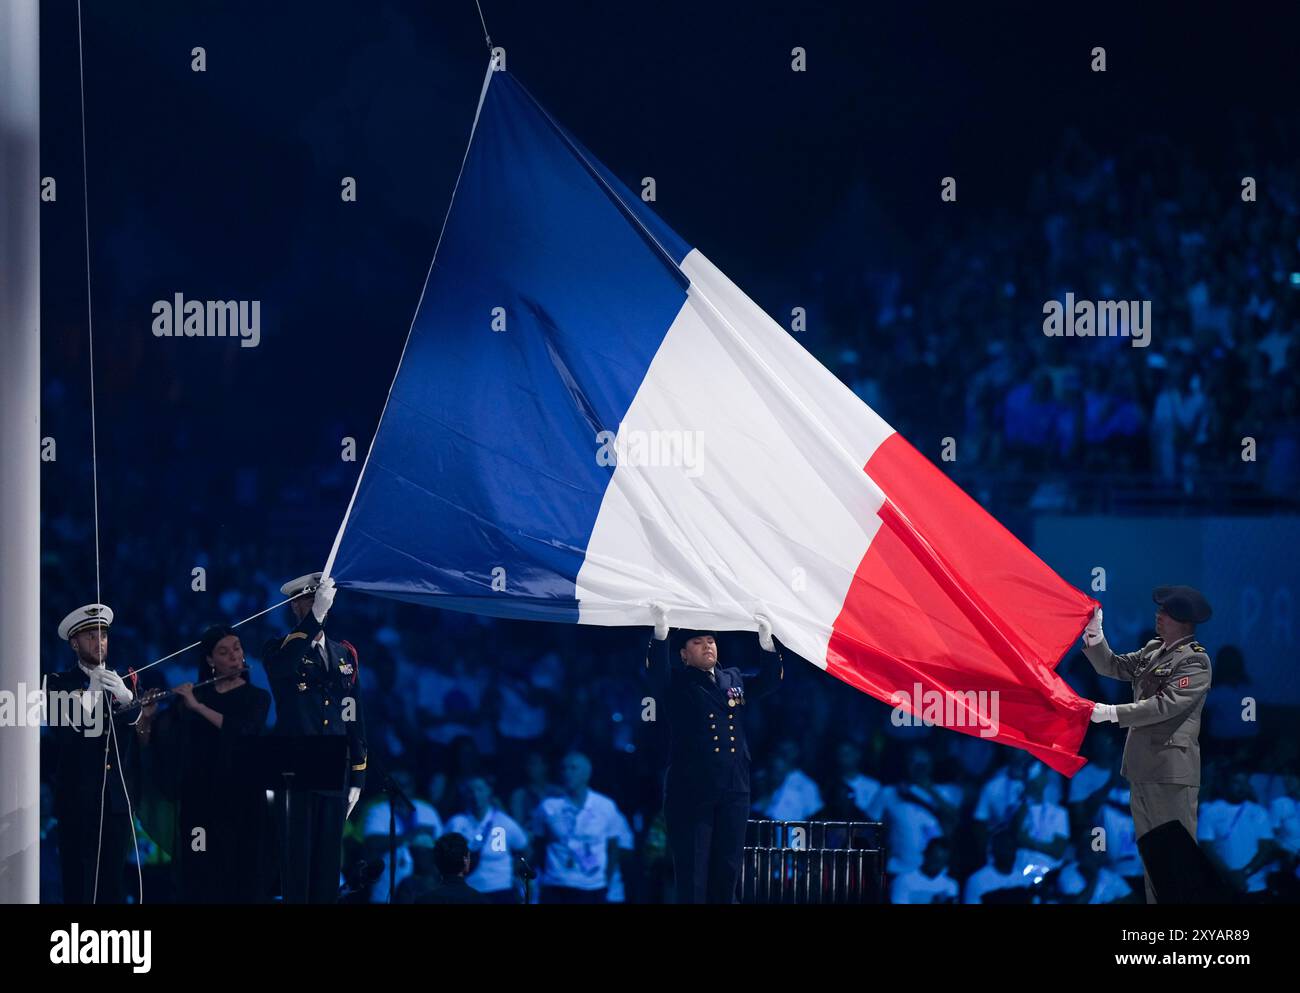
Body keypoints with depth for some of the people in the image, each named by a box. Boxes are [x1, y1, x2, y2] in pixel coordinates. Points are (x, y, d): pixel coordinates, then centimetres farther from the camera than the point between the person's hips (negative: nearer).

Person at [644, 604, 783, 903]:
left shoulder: (734, 680, 18)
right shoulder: (676, 683, 3)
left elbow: (770, 680, 16)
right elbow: (655, 670, -15)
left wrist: (766, 640, 1)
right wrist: (661, 631, -30)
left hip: (734, 793, 5)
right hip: (690, 794, -5)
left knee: (727, 872, 6)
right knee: (692, 874, -5)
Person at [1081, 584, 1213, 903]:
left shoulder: (1194, 661, -11)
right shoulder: (1152, 650, 15)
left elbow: (1166, 704, -20)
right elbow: (1113, 667, 19)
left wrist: (1112, 713, -20)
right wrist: (1095, 637, 2)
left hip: (1171, 771, -9)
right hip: (1142, 768, 9)